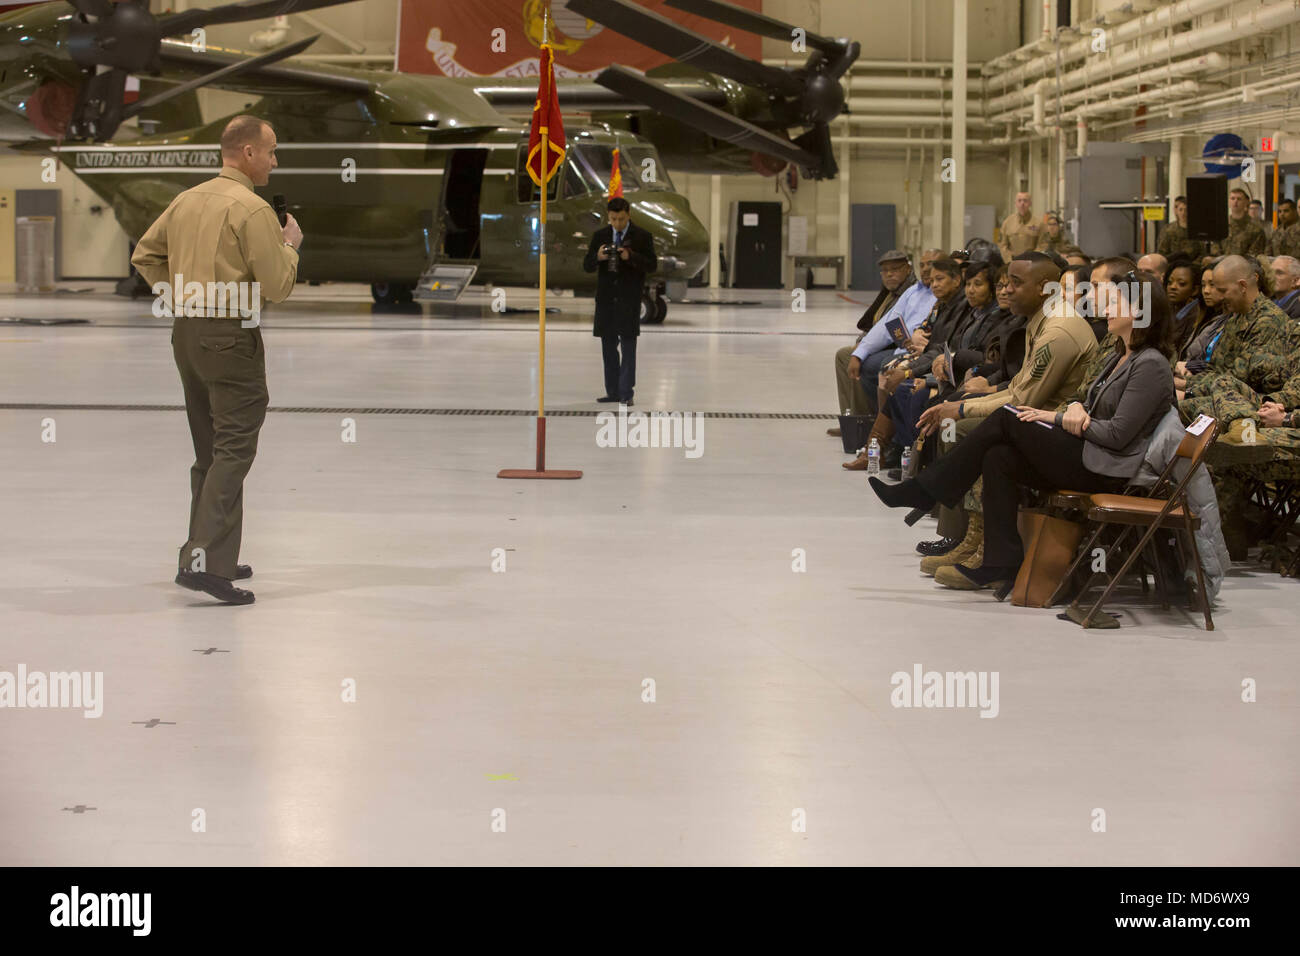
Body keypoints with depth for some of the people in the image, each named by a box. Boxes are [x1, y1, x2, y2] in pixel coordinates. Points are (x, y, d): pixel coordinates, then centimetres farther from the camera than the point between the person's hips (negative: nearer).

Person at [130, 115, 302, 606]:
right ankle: (205, 559, -17)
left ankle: (207, 553, 22)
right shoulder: (252, 208, -14)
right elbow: (277, 285, -14)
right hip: (231, 336, -8)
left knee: (210, 451, 17)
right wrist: (290, 245, 3)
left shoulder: (186, 200, 11)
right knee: (233, 451, -8)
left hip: (187, 331, 8)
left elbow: (145, 255, 19)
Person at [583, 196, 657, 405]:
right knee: (608, 346, 7)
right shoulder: (600, 236, 9)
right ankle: (613, 392, 14)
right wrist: (597, 257, -16)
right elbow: (587, 266, 7)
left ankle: (626, 392, -7)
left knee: (628, 345, -7)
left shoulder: (642, 236, 0)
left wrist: (630, 257, -21)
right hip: (606, 297, 4)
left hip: (629, 299, -4)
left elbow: (652, 265, -5)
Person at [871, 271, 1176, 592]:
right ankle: (1001, 563, -11)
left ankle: (924, 491, -8)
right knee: (998, 458, -10)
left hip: (1107, 470, -9)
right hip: (1087, 458, 9)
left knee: (1006, 419, -13)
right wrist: (1076, 410, -5)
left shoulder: (1151, 365, -12)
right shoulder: (1120, 357, 18)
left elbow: (1118, 435, -17)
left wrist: (1058, 418, -8)